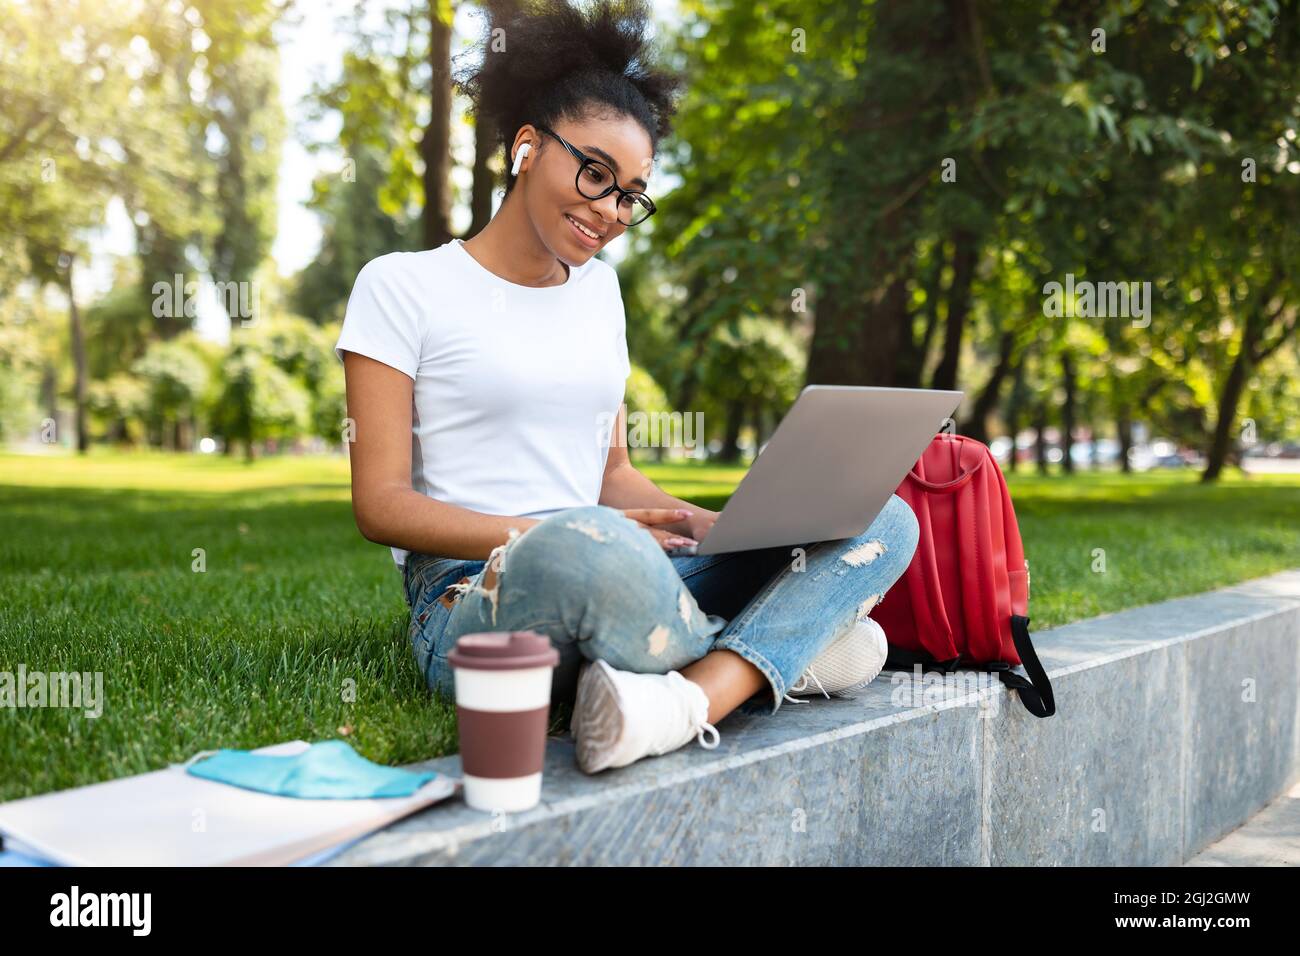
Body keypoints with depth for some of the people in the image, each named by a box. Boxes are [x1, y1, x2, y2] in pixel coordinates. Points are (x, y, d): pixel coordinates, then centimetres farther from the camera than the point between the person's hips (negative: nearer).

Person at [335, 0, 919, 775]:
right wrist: (542, 537, -19)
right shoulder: (402, 286, 1)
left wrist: (719, 527, -1)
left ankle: (688, 699, -33)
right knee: (592, 547, -42)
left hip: (612, 588, 6)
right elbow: (382, 503, -5)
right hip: (472, 606, -6)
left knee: (884, 521, -9)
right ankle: (783, 650, -13)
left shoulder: (598, 288, 18)